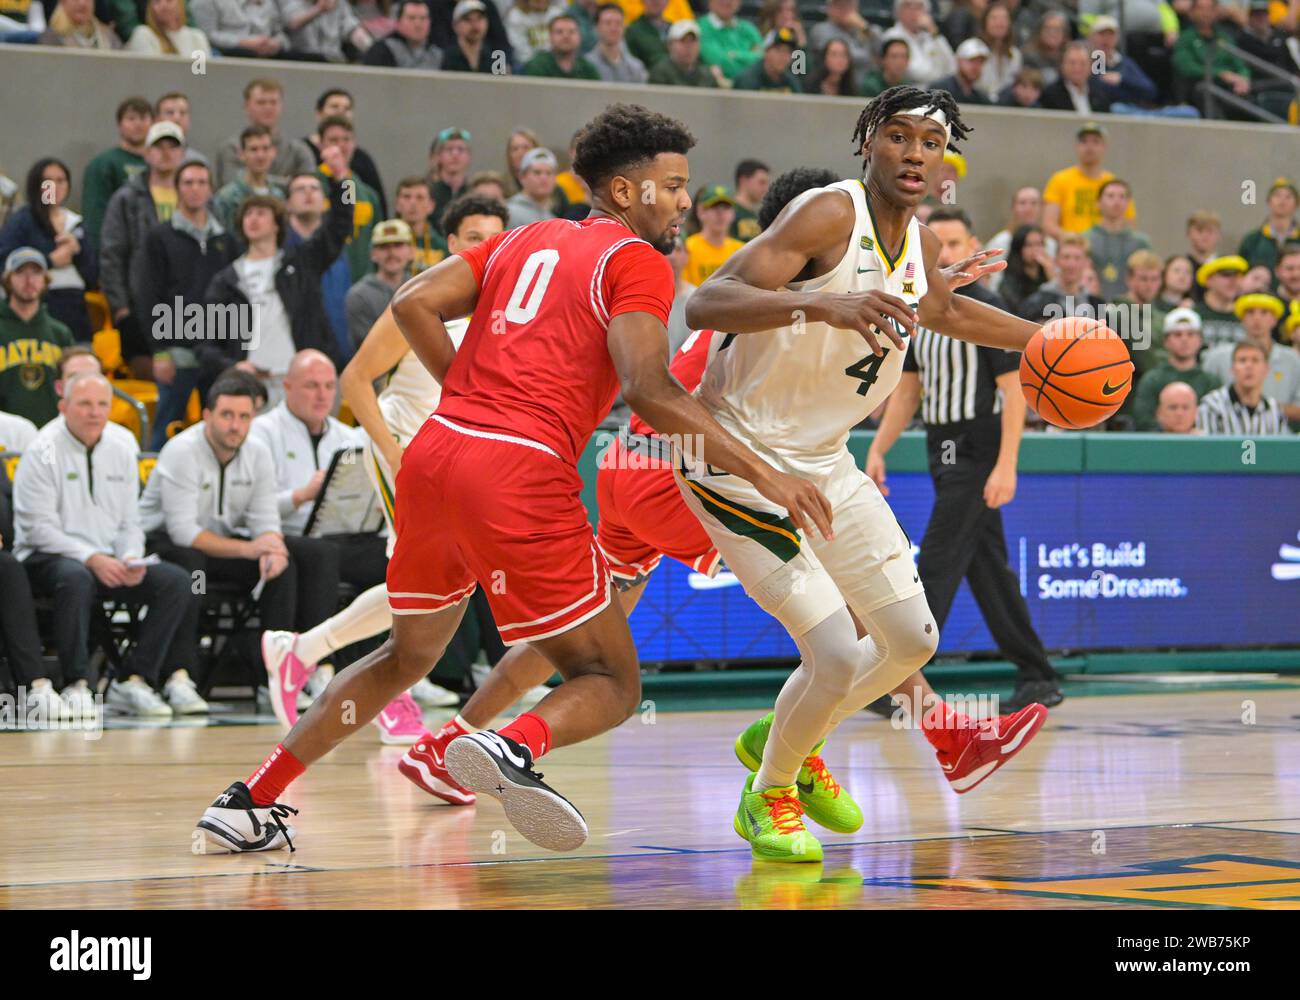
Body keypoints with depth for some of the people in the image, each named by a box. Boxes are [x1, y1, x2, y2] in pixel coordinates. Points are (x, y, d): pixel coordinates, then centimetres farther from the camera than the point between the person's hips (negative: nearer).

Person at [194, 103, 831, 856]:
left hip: (433, 454, 7)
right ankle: (517, 746, -32)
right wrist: (763, 474, -12)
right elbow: (648, 389, -13)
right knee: (611, 683, 2)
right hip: (521, 473, -7)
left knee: (408, 656, 27)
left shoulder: (527, 240, 23)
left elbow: (414, 305, 14)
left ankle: (251, 803, 24)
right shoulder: (636, 260, 2)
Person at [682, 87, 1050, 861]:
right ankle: (769, 796, 12)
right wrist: (820, 306, -48)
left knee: (912, 639, 12)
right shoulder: (830, 215, -22)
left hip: (825, 463, 8)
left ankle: (788, 739, 37)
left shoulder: (920, 245, 4)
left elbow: (946, 311, 29)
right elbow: (707, 304, -34)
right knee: (839, 655, -15)